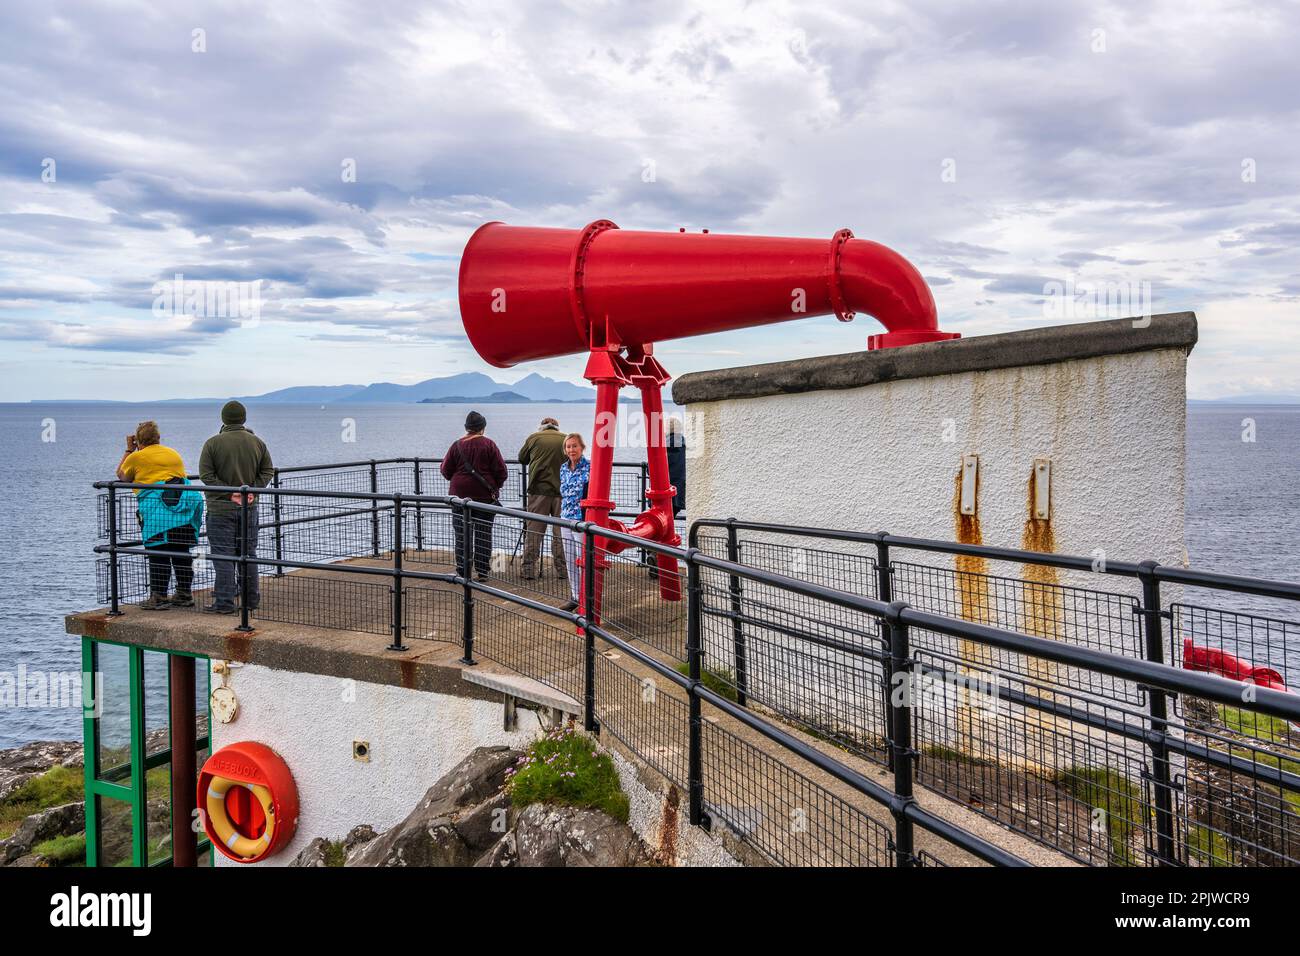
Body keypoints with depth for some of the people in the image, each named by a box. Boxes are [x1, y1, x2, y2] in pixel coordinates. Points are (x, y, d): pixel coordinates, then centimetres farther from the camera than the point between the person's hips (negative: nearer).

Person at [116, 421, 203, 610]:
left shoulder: (137, 457, 6)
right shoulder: (174, 453, 20)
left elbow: (121, 476, 24)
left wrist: (129, 450, 31)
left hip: (157, 508, -5)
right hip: (184, 504, 5)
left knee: (158, 555, -1)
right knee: (182, 553, 10)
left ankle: (159, 597, 0)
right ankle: (184, 595, 16)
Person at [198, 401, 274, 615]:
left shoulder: (213, 443, -8)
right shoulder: (257, 442, 4)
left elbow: (206, 474, -13)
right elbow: (268, 471, 5)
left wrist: (229, 492, -12)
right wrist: (252, 490, -2)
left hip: (221, 507, -4)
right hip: (250, 507, 4)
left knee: (224, 555, -1)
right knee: (248, 553, 12)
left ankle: (224, 602, 0)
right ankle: (251, 599, 18)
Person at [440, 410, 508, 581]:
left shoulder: (457, 445, -1)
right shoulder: (489, 444, -6)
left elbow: (446, 471, 4)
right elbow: (501, 470, -6)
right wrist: (495, 486, 12)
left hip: (460, 494, 1)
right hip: (485, 495, -1)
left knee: (462, 534, 8)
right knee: (484, 534, 7)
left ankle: (463, 571, 9)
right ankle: (482, 571, 8)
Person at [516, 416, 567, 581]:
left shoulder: (533, 438, 4)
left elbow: (522, 458, 17)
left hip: (539, 489, -1)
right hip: (562, 491, 1)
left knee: (533, 531, 4)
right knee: (560, 531, 8)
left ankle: (528, 569, 5)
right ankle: (562, 569, 11)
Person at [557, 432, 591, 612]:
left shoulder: (589, 468, -10)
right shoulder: (564, 468, 10)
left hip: (582, 519, -7)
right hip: (566, 518, 7)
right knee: (569, 560, 12)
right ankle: (575, 596, 22)